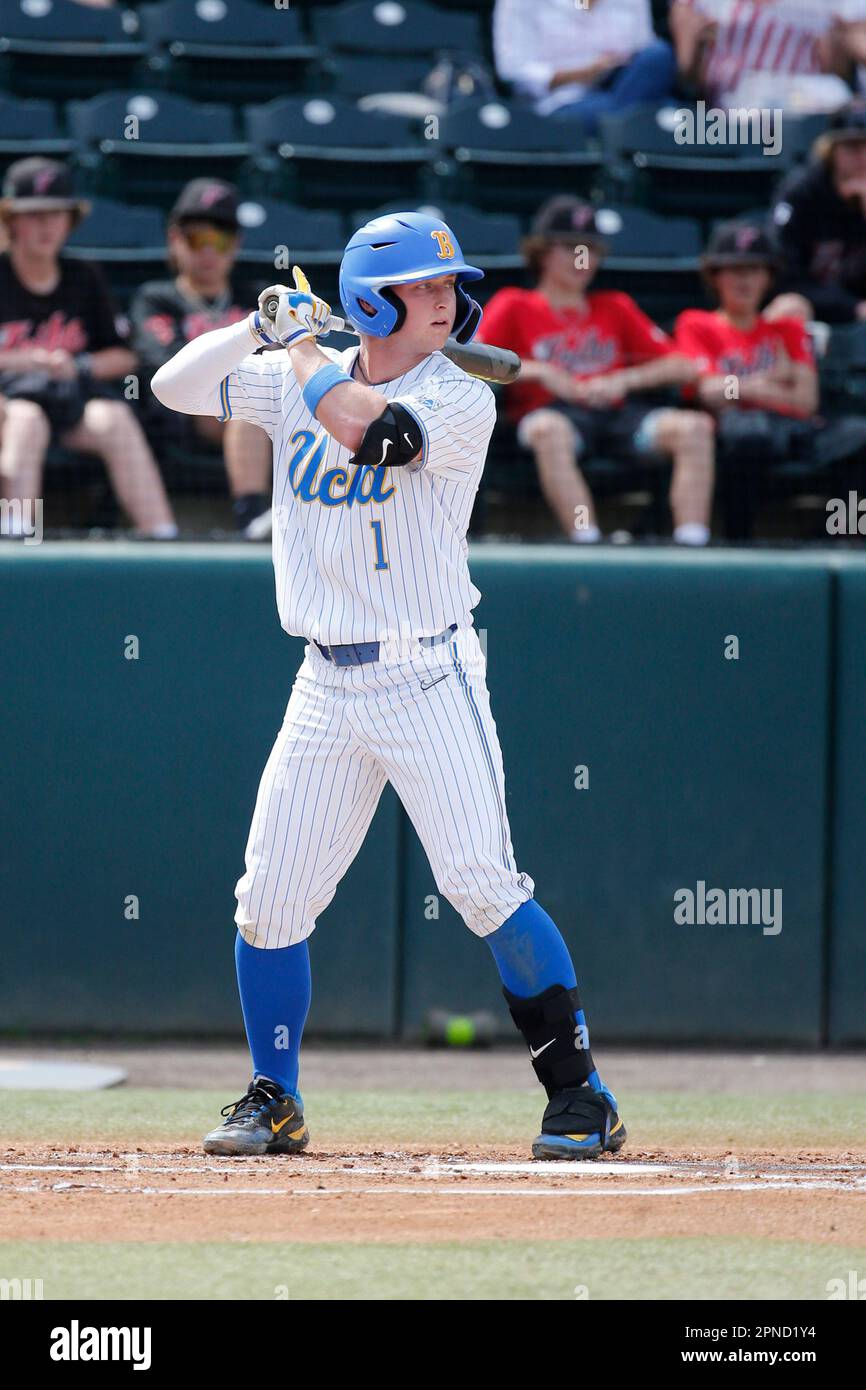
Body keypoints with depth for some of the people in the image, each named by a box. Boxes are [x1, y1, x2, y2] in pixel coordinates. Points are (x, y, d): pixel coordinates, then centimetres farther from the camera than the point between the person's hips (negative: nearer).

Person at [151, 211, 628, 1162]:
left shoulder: (461, 400, -8)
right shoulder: (298, 381, 7)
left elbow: (363, 427, -25)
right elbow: (176, 386, 7)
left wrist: (304, 345, -8)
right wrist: (267, 326, -6)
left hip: (428, 680, -5)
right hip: (327, 686, 5)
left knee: (485, 888, -12)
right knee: (269, 900, 3)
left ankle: (580, 1092, -4)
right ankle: (273, 1100, 18)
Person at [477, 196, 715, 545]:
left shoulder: (614, 308, 26)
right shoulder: (515, 306, 17)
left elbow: (680, 366, 18)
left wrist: (624, 379, -1)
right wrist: (539, 371, -8)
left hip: (615, 411, 4)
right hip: (552, 409, -4)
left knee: (695, 426, -24)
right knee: (548, 430, -42)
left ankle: (692, 539, -37)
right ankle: (586, 539, -52)